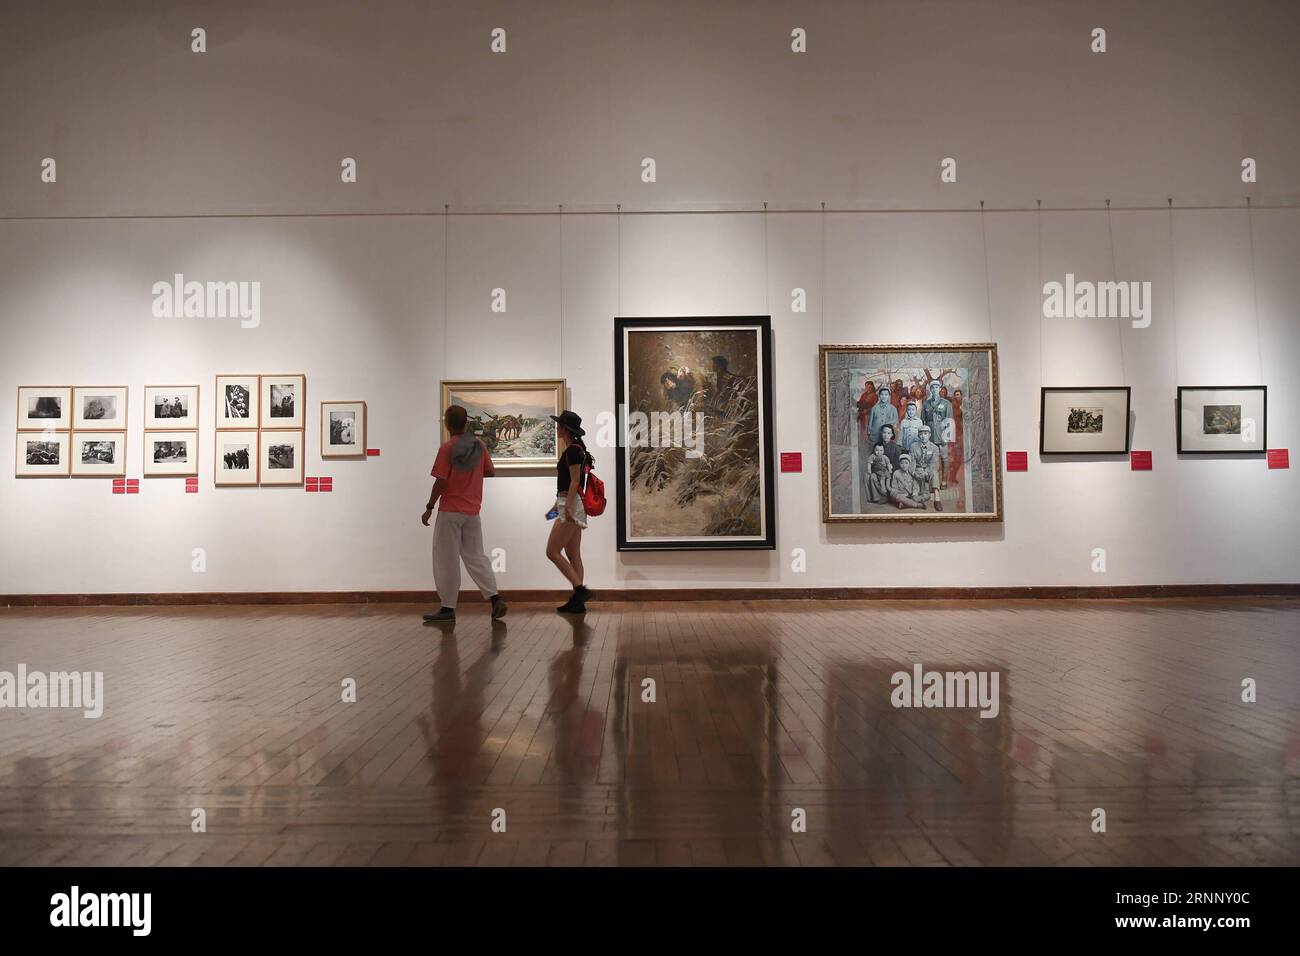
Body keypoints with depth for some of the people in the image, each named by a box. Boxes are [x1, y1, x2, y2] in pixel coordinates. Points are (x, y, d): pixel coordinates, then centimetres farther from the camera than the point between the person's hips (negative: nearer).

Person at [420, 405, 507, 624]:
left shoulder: (448, 448, -12)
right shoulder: (479, 446, 3)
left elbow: (440, 482, -14)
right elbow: (490, 472, 11)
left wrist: (429, 508, -6)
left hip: (450, 511, -5)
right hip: (473, 511, 5)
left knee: (446, 559, 3)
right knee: (475, 556, 12)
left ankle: (448, 608, 7)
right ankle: (495, 598, 0)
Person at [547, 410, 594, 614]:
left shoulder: (573, 450, -12)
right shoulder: (574, 449, 17)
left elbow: (575, 481, -18)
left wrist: (567, 506, -23)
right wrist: (557, 505, 25)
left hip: (571, 506, -10)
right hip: (569, 505, 10)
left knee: (552, 551, -8)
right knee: (573, 555, 9)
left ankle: (581, 589, -9)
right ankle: (577, 601, 10)